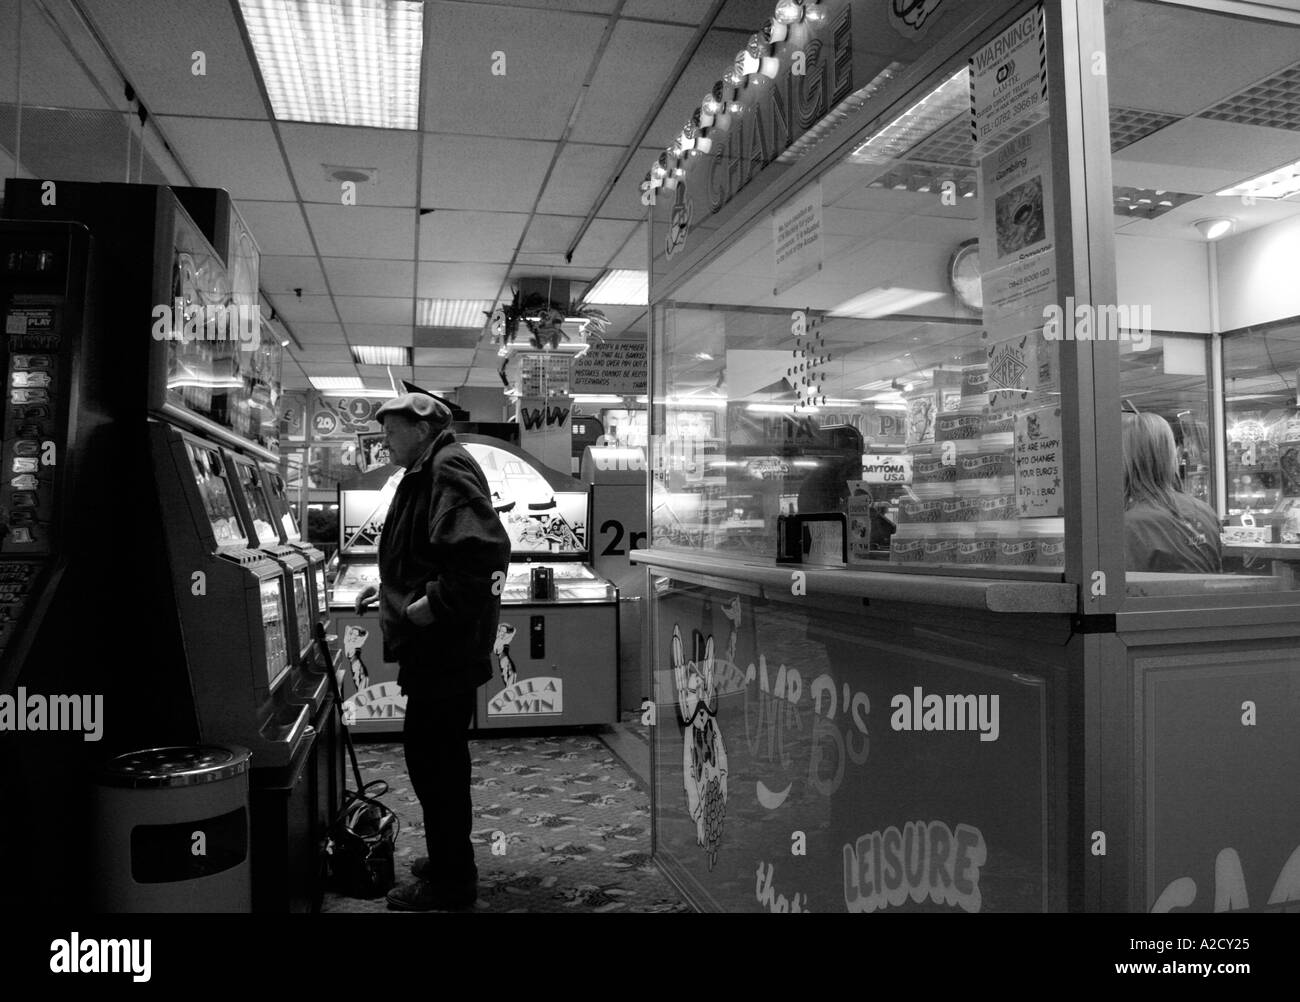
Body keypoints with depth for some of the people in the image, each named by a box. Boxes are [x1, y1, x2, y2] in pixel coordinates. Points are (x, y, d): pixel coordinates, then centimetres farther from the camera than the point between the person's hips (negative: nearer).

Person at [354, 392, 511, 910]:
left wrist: (434, 602, -25)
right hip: (442, 648, 11)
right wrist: (390, 587, 19)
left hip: (446, 647, -11)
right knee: (441, 754, 19)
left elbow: (485, 550, -30)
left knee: (433, 756, -2)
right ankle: (450, 860, 34)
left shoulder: (449, 468, -16)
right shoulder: (428, 473, 17)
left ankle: (450, 882, 12)